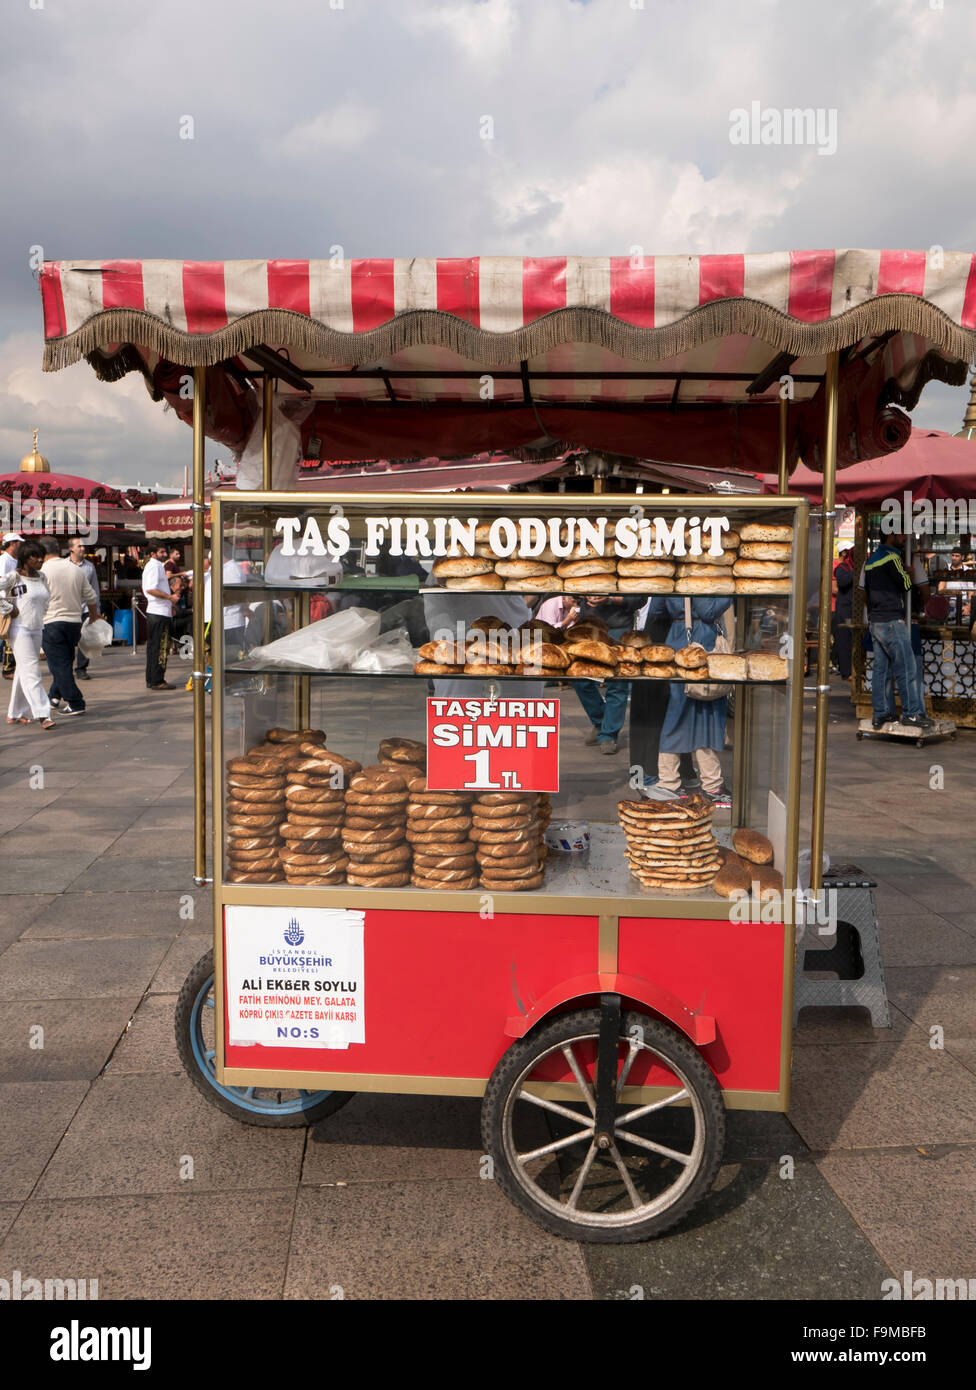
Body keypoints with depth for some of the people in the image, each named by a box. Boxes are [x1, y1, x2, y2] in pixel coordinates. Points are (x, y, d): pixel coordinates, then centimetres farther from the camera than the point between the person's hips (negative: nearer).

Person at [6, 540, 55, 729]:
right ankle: (42, 714, -15)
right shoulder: (14, 577, -9)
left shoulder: (42, 578, 10)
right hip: (20, 629, -7)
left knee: (23, 671, 12)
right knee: (31, 671, -11)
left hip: (37, 629, 7)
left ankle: (15, 713, 21)